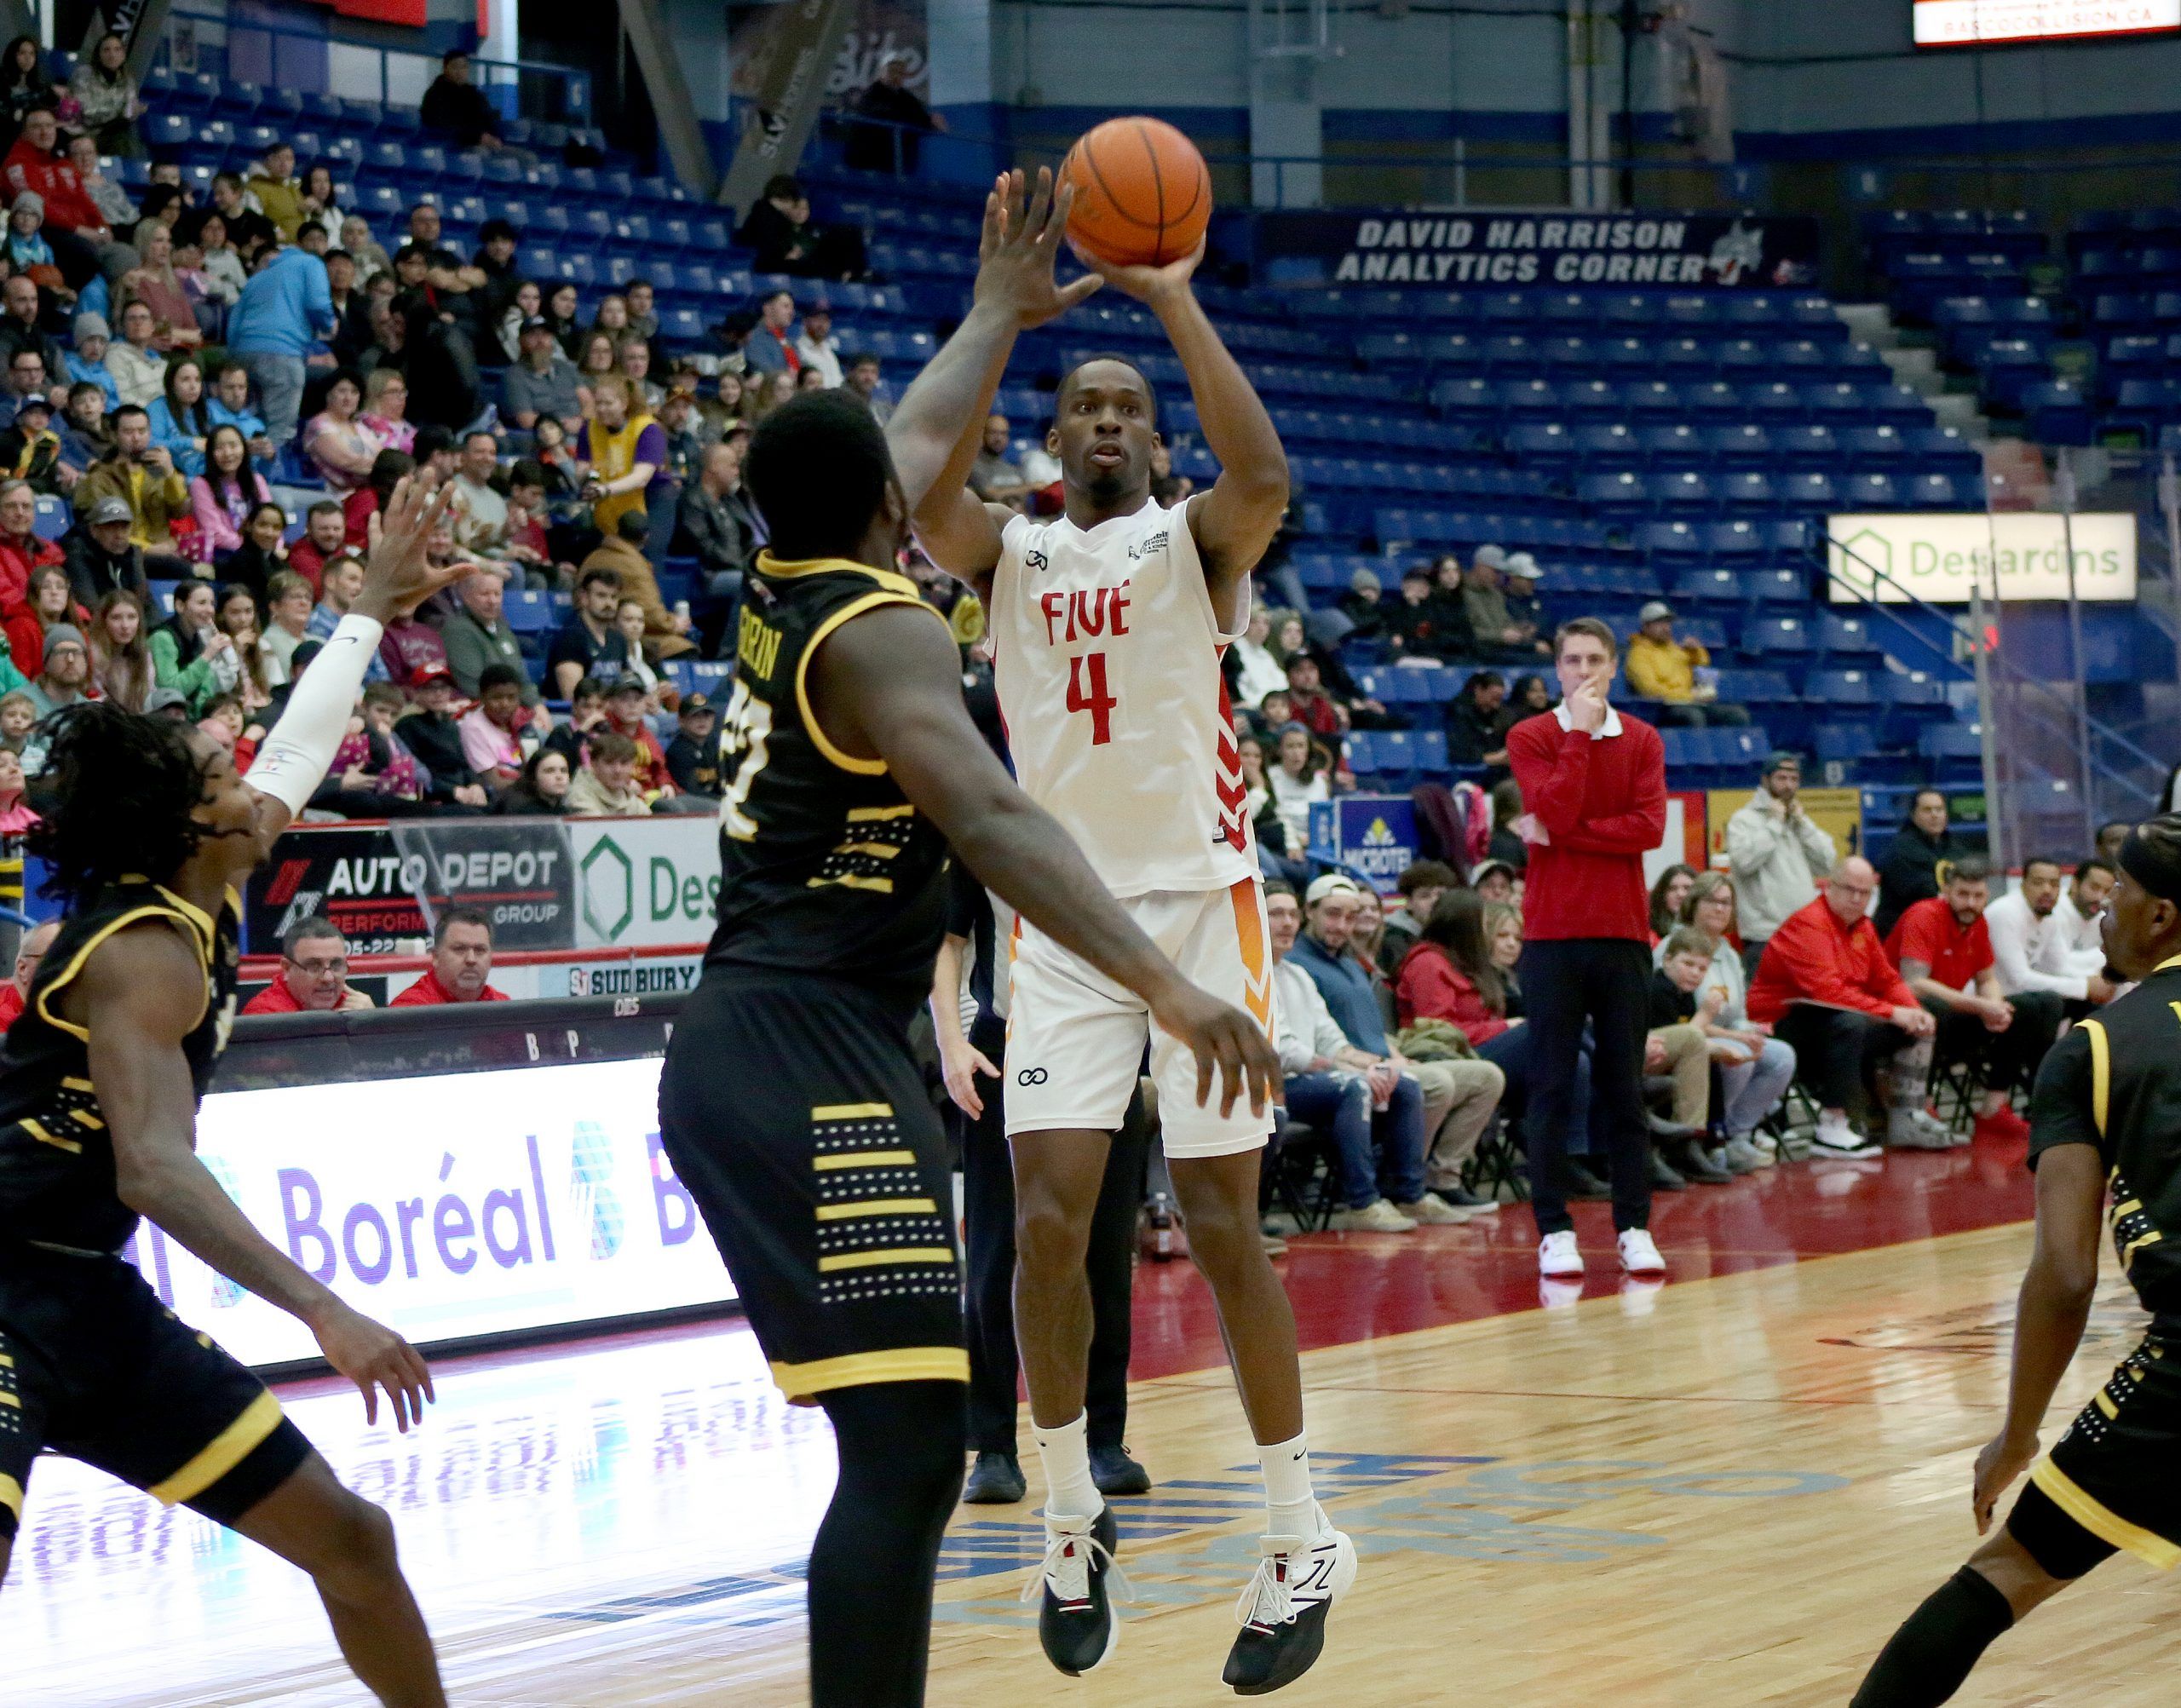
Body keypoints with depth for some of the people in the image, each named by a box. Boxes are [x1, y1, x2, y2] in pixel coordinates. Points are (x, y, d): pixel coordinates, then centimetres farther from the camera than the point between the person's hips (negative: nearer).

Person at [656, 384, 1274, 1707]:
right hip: (811, 1056, -10)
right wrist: (1168, 987, -37)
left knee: (891, 1428, 17)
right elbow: (992, 821, -28)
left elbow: (925, 454, 35)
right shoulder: (886, 630, -11)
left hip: (736, 1051, 10)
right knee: (910, 1442, -16)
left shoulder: (779, 602, 15)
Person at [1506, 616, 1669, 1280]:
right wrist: (1579, 733, -12)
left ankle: (1634, 1226, 7)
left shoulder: (1642, 740, 8)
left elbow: (1649, 826, -6)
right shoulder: (1530, 738, 2)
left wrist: (1563, 834, -11)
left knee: (1624, 1088, 4)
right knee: (1552, 1088, -2)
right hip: (1553, 932, -2)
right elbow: (1555, 811, -14)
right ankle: (1554, 1230, 1)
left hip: (1623, 932, 2)